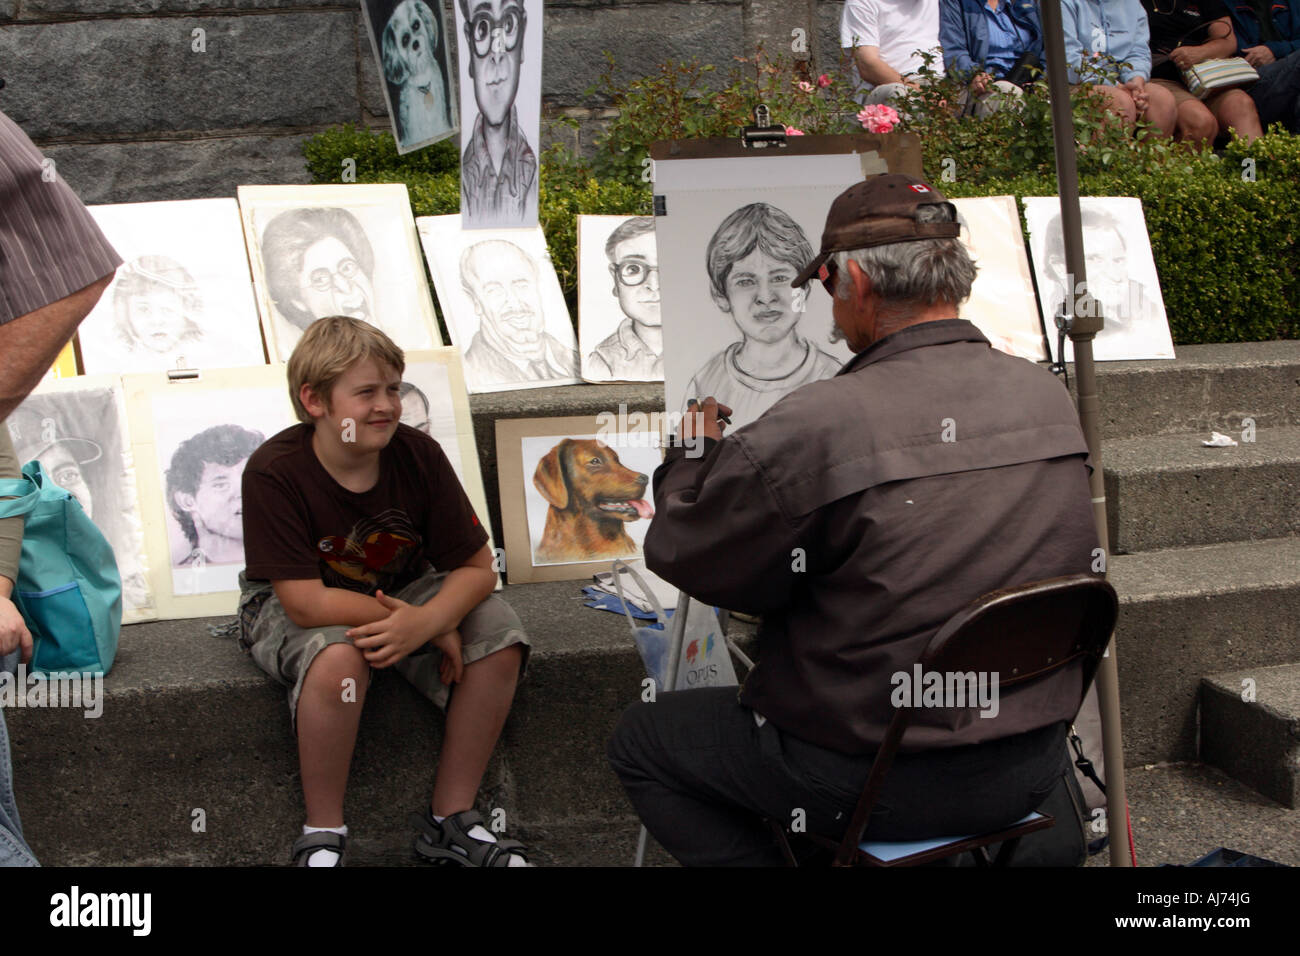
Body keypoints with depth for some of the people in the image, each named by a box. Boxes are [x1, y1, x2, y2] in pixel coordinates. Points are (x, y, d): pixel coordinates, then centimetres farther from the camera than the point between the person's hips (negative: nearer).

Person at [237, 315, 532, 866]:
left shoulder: (418, 456, -15)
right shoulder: (274, 472, -26)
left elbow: (477, 567, -11)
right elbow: (306, 602, -30)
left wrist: (427, 620, -34)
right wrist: (433, 627, -29)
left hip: (401, 591, 4)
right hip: (290, 610, -4)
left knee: (498, 638, -18)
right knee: (337, 656, -37)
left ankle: (450, 819, -4)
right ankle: (323, 835, -16)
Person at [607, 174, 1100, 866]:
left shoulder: (815, 428, -25)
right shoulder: (1051, 396, -4)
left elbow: (683, 557, -11)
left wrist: (692, 458, 10)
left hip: (879, 781, -7)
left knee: (640, 743, 13)